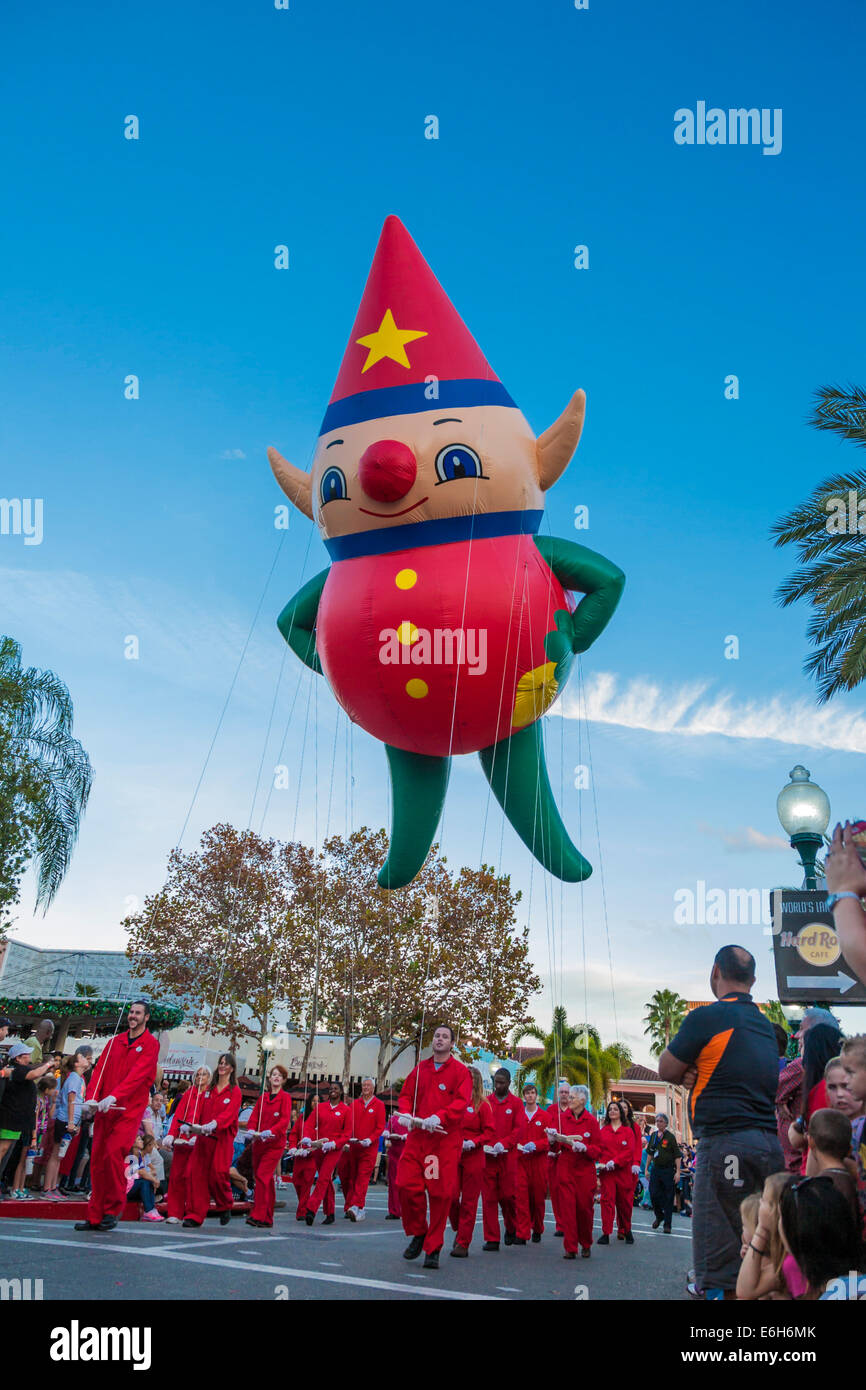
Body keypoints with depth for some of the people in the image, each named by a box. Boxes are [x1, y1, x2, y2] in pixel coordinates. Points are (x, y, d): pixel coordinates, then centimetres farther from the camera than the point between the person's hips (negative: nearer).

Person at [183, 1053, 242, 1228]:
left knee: (218, 1174, -10)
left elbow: (229, 1113, -13)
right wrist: (192, 1124, -12)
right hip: (203, 1137, 4)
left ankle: (225, 1208, 16)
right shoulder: (209, 1089, 16)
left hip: (223, 1138, -4)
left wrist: (213, 1124, -31)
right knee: (196, 1173, -5)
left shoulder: (235, 1091, 0)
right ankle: (194, 1215, 0)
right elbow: (200, 1110, 8)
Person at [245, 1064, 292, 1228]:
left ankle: (258, 1215, -14)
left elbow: (285, 1120, -12)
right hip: (258, 1142, 5)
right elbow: (254, 1116, 8)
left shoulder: (285, 1097, -1)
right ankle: (267, 1218, 18)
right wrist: (251, 1130, -13)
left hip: (275, 1143, -5)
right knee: (266, 1179, 10)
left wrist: (270, 1131, -26)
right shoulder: (263, 1097, 14)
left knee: (262, 1176, -16)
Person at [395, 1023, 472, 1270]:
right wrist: (406, 1114, -5)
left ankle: (433, 1249, 10)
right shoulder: (420, 1069, 15)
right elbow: (406, 1095, 16)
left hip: (446, 1139, -3)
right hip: (418, 1135, 3)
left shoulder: (460, 1071, 2)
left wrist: (438, 1117, -22)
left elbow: (461, 1102, -10)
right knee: (407, 1184, -6)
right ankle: (418, 1234, 18)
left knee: (440, 1193, -3)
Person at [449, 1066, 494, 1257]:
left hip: (473, 1157, -2)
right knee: (451, 1196, -5)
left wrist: (474, 1142, -16)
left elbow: (490, 1133, -2)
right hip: (453, 1155, 2)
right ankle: (458, 1229, 23)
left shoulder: (482, 1105, -2)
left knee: (469, 1201, 2)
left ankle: (463, 1244, 11)